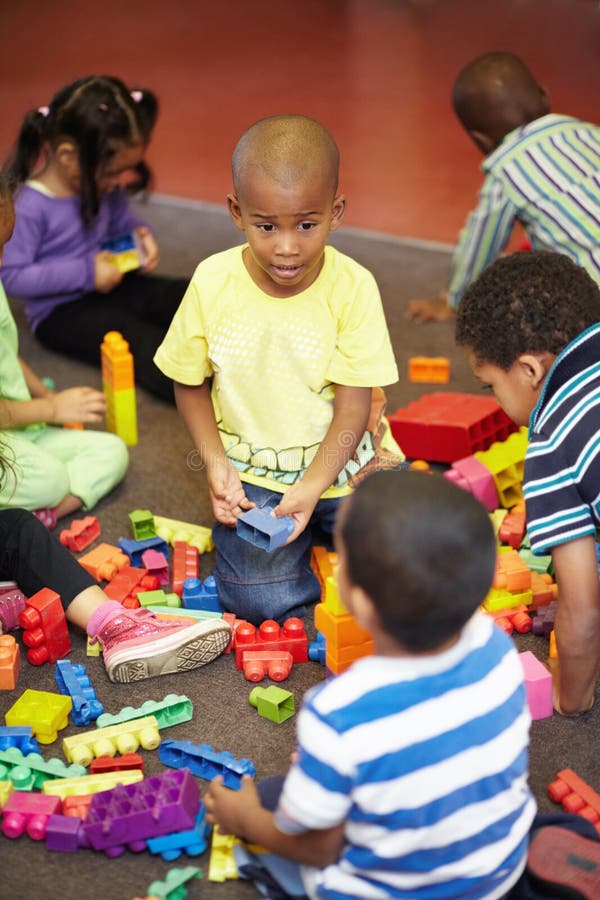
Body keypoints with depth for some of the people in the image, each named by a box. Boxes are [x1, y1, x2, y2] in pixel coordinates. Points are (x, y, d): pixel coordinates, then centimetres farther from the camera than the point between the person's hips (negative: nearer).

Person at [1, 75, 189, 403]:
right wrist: (84, 273, -24)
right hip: (60, 312, -8)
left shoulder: (104, 186, -1)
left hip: (109, 284, 8)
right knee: (145, 344, -30)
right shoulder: (26, 207, -23)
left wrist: (138, 234, -7)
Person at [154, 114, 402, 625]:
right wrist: (215, 462, -10)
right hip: (252, 473, 0)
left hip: (341, 461, 1)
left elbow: (354, 404, -13)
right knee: (261, 600, -20)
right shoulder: (213, 282, -10)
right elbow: (189, 383, 3)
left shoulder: (353, 286, -14)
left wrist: (312, 488, -26)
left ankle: (323, 529, 12)